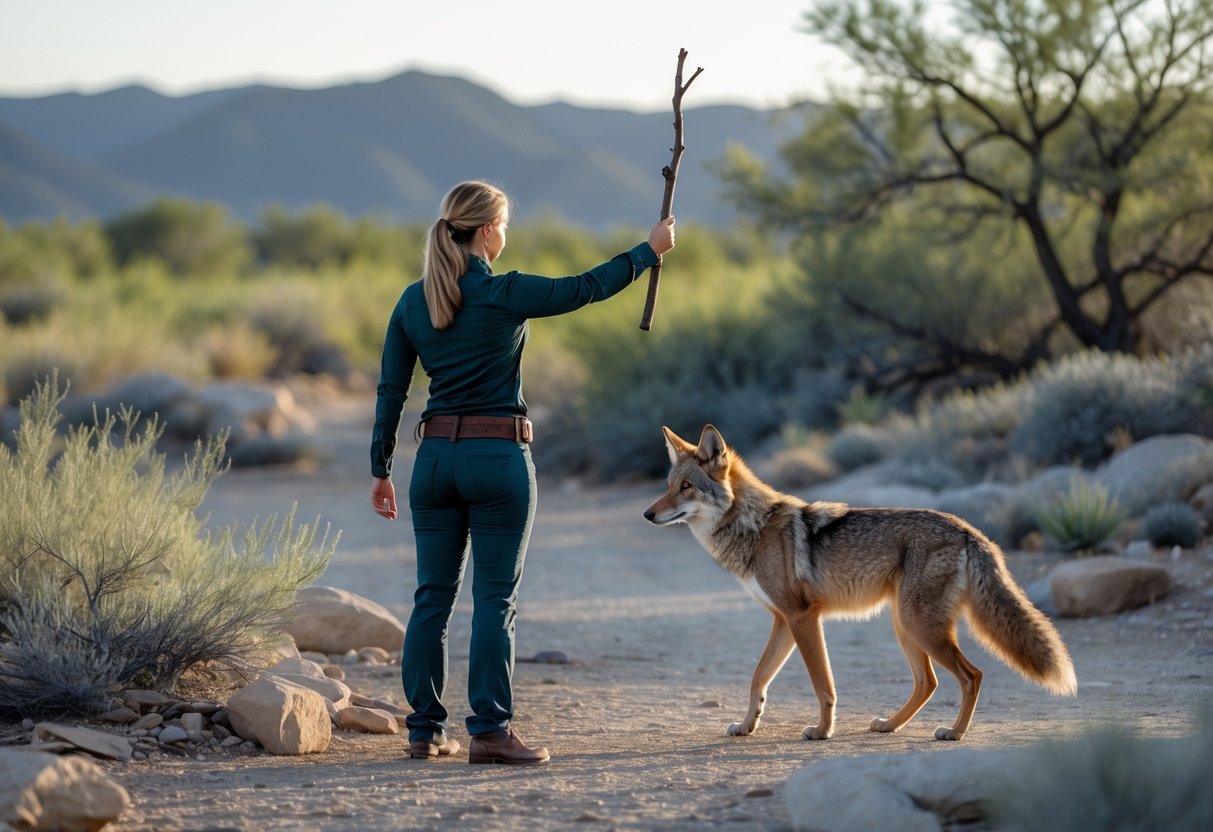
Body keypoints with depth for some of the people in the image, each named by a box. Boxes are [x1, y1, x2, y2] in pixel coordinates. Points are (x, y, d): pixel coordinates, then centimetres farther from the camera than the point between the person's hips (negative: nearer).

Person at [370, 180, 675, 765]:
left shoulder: (413, 301, 5)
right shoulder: (505, 294, -9)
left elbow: (390, 392, 8)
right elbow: (587, 288, 2)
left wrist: (380, 469, 14)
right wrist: (649, 249, 16)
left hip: (436, 455, 5)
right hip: (498, 457, -5)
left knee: (432, 596, 9)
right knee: (494, 598, -2)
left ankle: (425, 730, 11)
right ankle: (489, 732, -4)